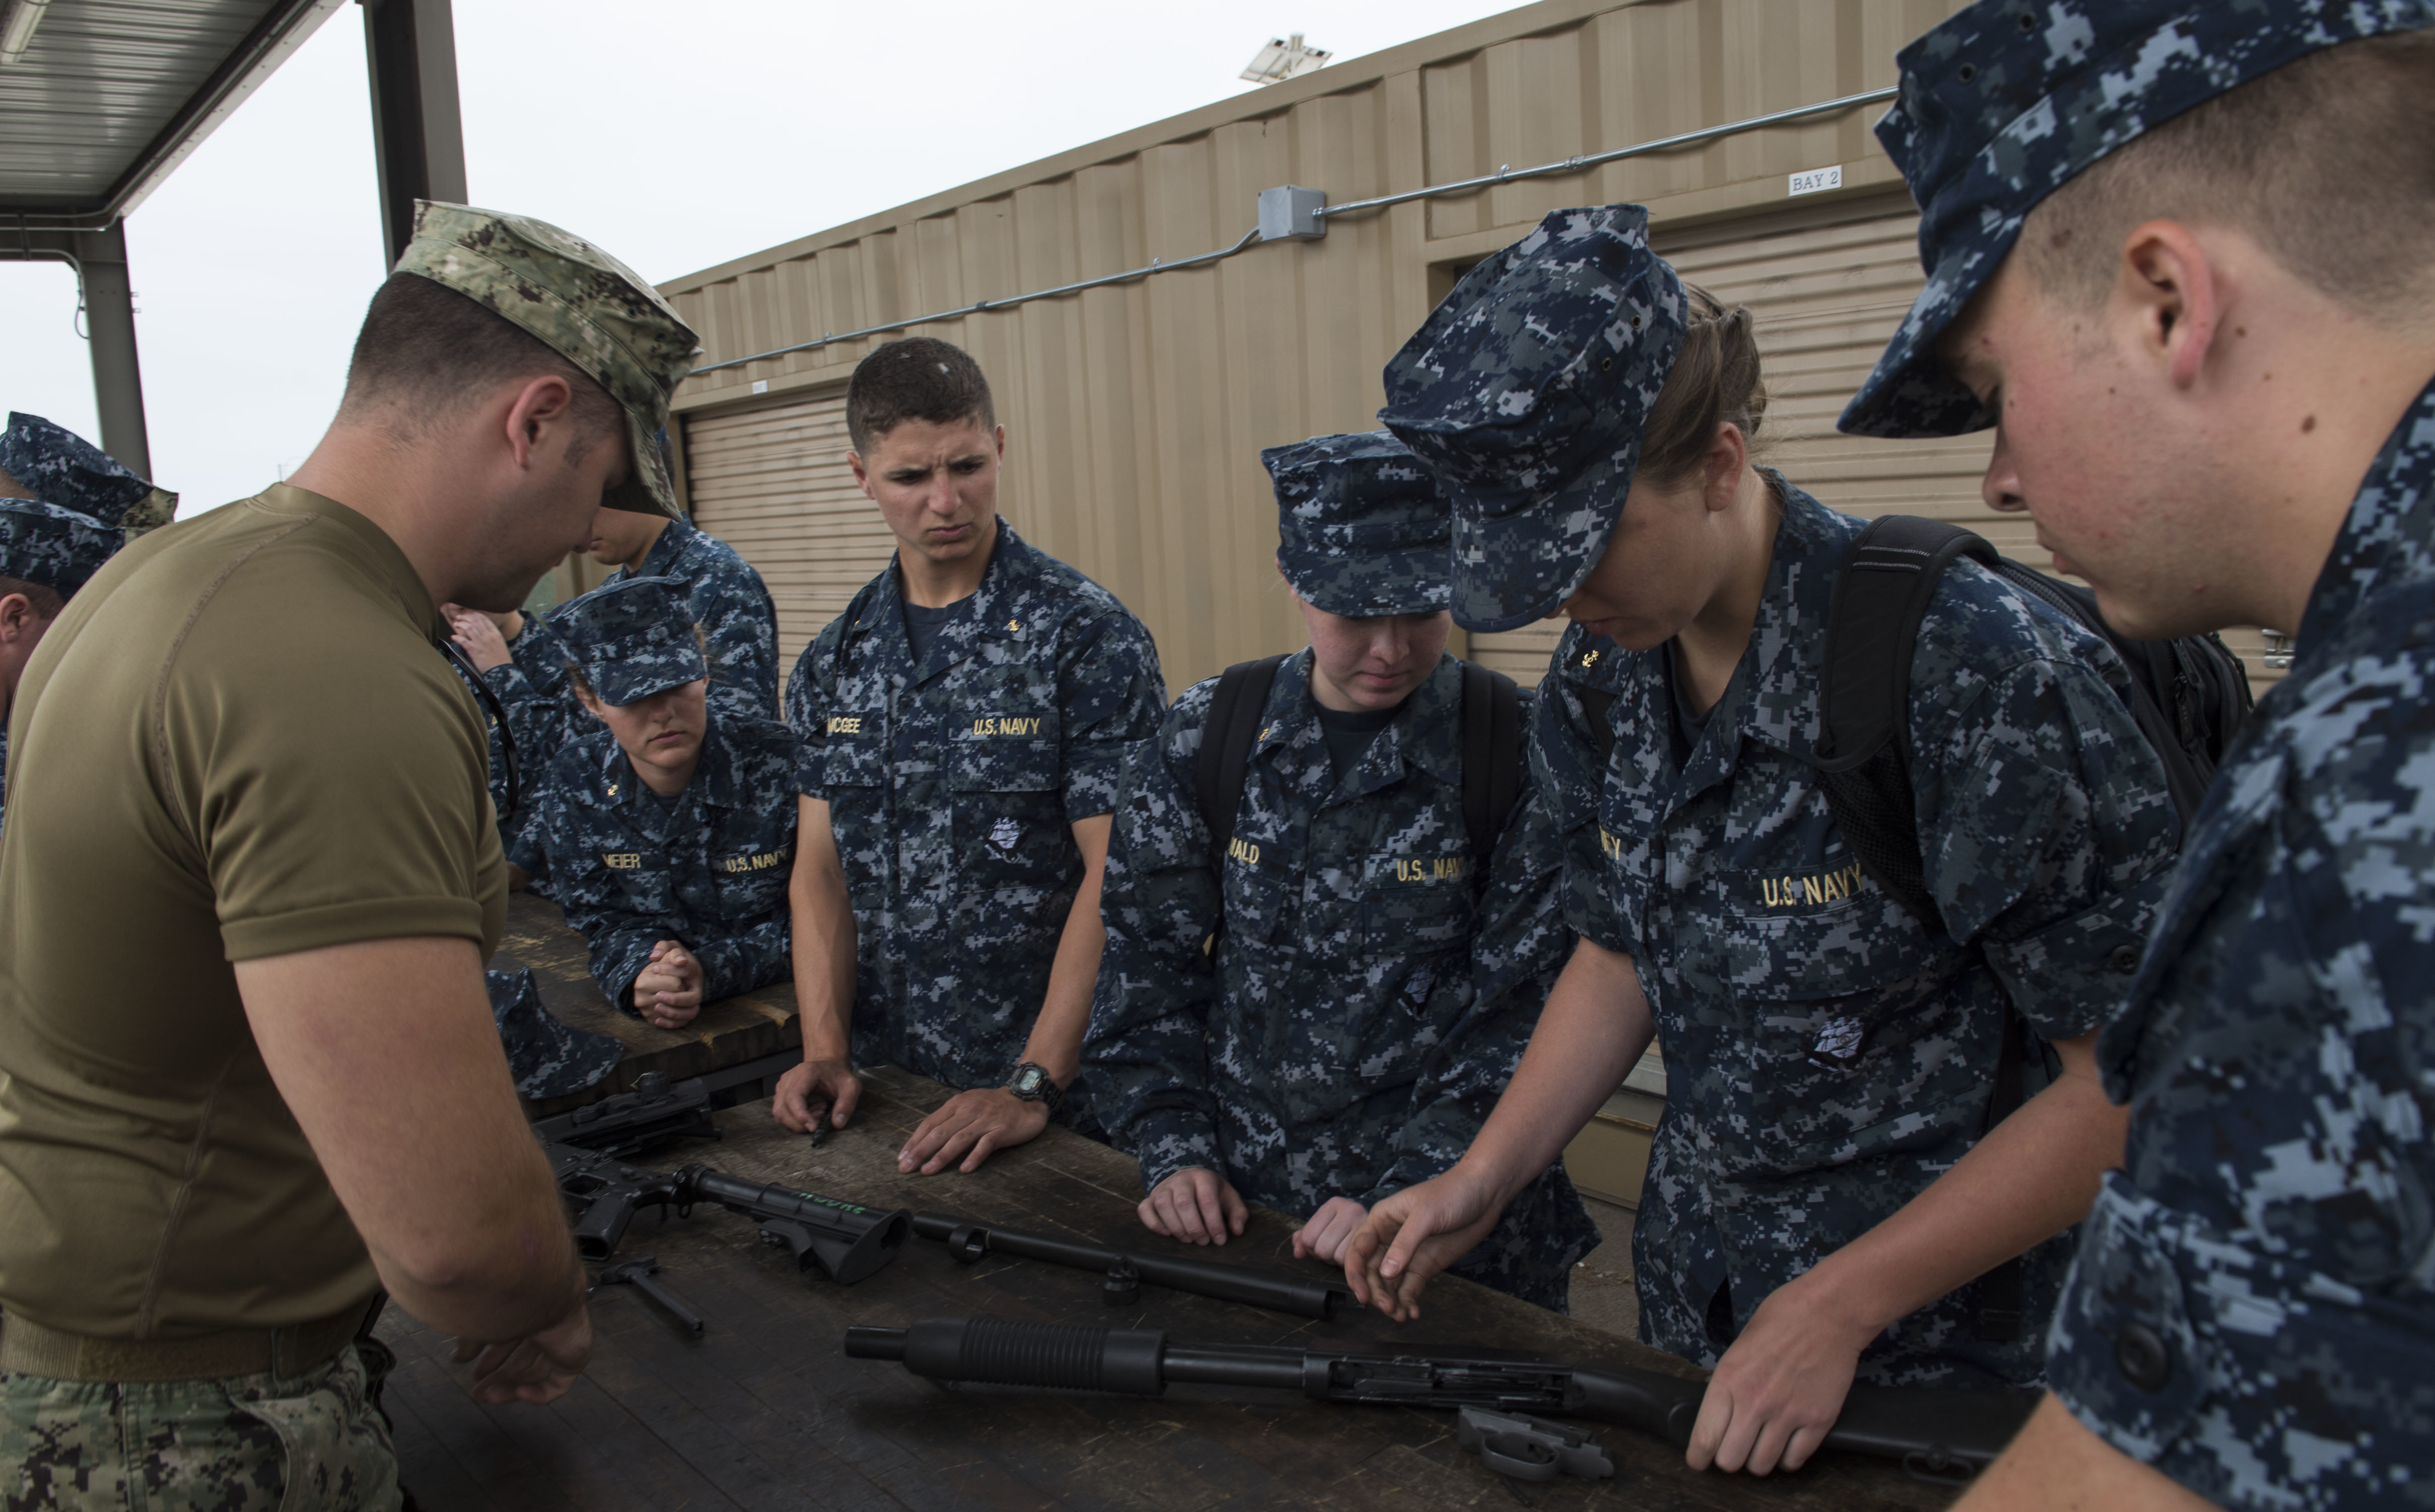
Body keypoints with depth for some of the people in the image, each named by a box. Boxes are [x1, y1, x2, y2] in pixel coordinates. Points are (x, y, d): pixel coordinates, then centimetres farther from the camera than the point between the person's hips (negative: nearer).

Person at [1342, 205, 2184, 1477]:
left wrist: (1838, 1305, -20)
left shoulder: (1983, 678, -25)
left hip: (1943, 1355, -6)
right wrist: (1477, 1183, -1)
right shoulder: (1618, 671, -4)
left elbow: (2136, 1077, -20)